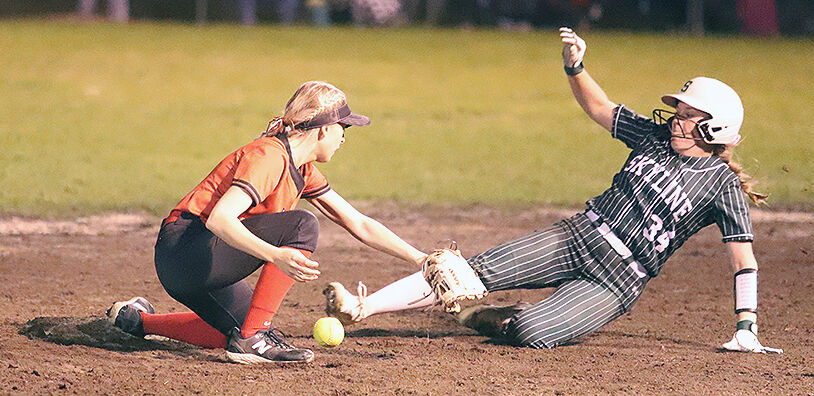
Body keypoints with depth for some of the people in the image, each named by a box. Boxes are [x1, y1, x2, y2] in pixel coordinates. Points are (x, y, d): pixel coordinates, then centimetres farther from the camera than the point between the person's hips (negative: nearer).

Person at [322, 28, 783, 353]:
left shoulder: (722, 184, -5)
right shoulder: (655, 137, 9)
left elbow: (744, 259, -6)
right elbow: (599, 108, 16)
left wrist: (746, 328, -14)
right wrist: (575, 66, -4)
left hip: (620, 279, -5)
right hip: (579, 237, 5)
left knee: (531, 332, -29)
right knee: (477, 270, -13)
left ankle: (498, 320, 6)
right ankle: (361, 308, -18)